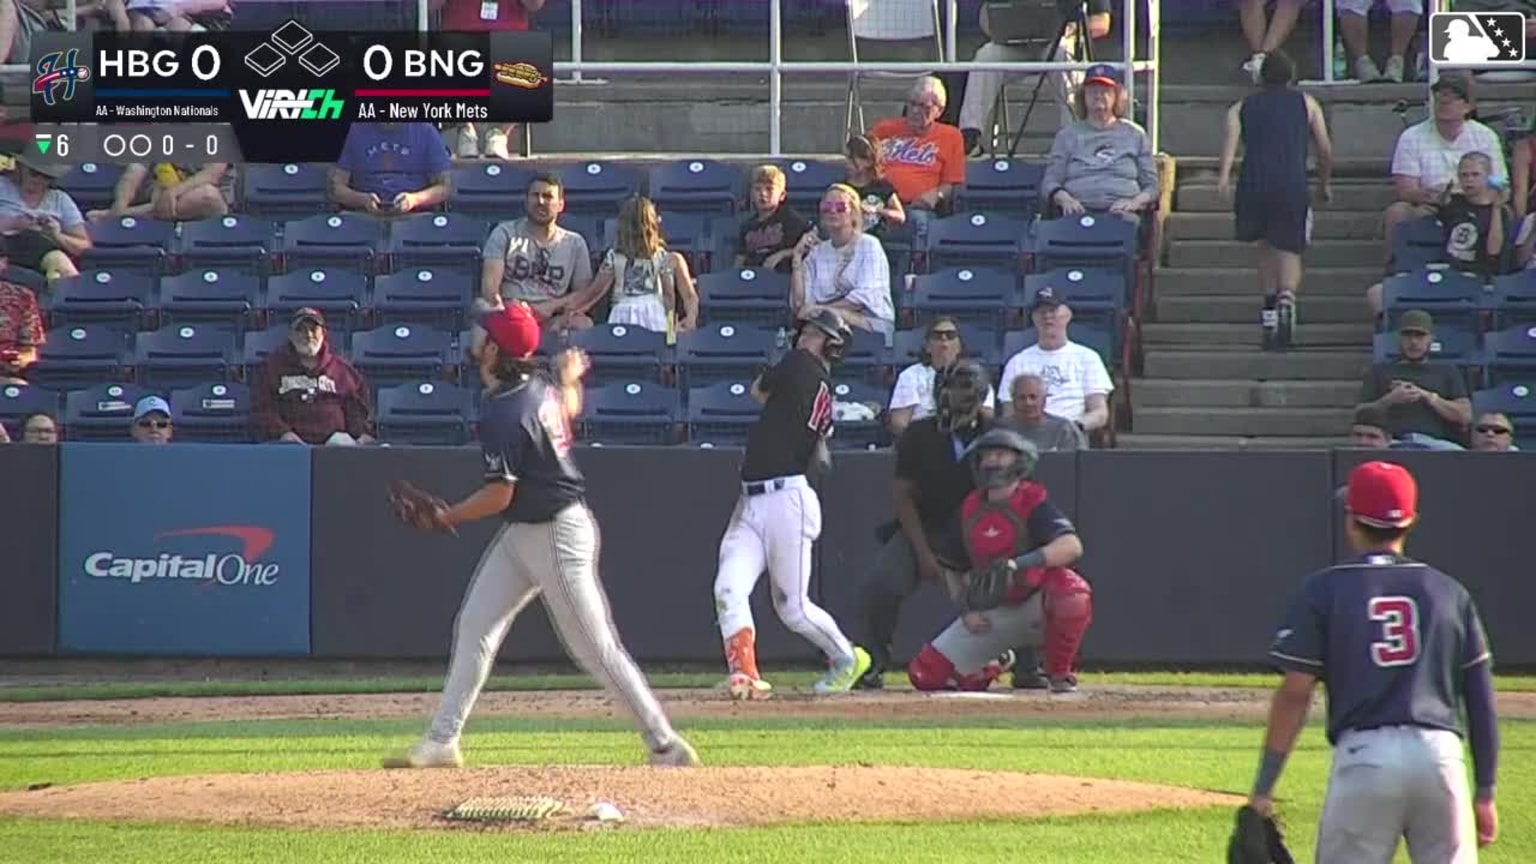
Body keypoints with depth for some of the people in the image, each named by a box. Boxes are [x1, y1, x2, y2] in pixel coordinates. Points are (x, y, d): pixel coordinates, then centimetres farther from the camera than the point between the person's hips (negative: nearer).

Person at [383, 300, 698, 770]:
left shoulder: (502, 414, -25)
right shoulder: (539, 388, 1)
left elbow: (499, 496, -23)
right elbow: (569, 410, 25)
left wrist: (446, 517, -10)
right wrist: (569, 380, 44)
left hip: (558, 536, -10)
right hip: (522, 533, 10)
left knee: (595, 647, -4)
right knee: (474, 625, 8)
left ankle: (665, 743, 3)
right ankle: (442, 741, 11)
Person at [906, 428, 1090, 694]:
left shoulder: (1032, 502, -12)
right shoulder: (970, 509, 4)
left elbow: (1072, 546, -29)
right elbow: (953, 569, 16)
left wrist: (1020, 564, -40)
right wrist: (966, 610, -1)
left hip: (1035, 604, -5)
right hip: (992, 610, 5)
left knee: (1071, 589, -40)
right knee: (925, 674, -6)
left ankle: (1060, 675, -17)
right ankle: (993, 667, 26)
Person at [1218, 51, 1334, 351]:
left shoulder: (1242, 108, 20)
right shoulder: (1306, 104, 19)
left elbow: (1232, 138, 0)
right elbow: (1325, 150, 16)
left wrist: (1224, 175, -13)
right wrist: (1325, 183, 32)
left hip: (1253, 183, 1)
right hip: (1292, 185, -1)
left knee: (1265, 247, 20)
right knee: (1290, 250, 2)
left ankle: (1269, 313, 18)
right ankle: (1287, 298, -27)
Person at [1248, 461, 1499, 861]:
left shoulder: (1324, 590, 4)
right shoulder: (1449, 591, 12)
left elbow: (1295, 694, -2)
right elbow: (1481, 701, 10)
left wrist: (1264, 786, 3)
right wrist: (1485, 793, 15)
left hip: (1364, 756, -2)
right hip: (1439, 754, 2)